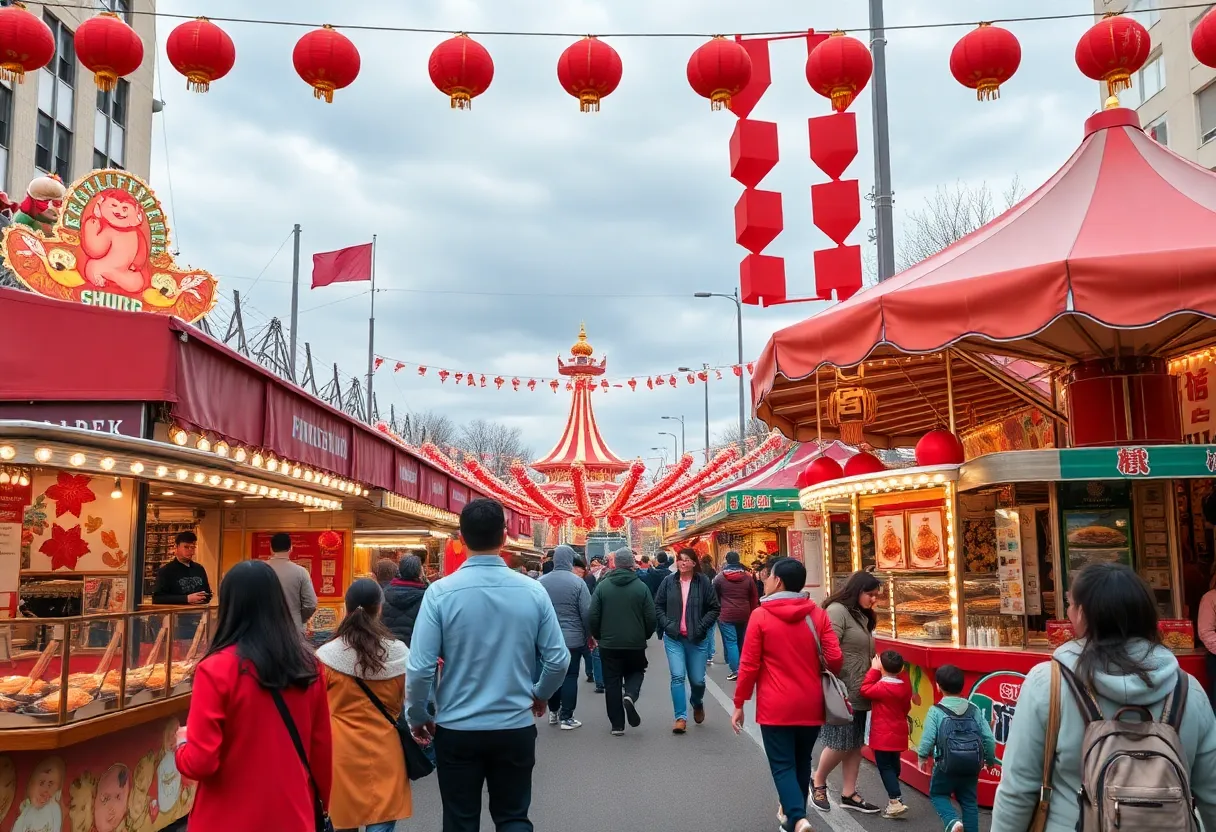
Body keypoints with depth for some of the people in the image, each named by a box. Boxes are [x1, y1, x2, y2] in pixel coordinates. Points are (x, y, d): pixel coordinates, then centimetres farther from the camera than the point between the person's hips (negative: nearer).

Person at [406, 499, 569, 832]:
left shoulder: (441, 592, -14)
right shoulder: (533, 591, -8)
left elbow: (419, 667, -14)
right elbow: (558, 659, -4)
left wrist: (417, 716, 4)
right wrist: (540, 694, 17)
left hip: (457, 730, -1)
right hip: (516, 729, 1)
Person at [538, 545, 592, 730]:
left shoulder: (540, 582, -2)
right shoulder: (577, 582, -13)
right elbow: (587, 612, -10)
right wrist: (588, 634, 5)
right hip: (573, 638, -4)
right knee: (570, 676, 3)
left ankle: (553, 712, 25)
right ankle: (566, 717, 4)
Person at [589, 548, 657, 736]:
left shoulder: (603, 586, -4)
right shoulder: (641, 587, -6)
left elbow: (593, 616, -5)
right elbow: (651, 618, -5)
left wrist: (597, 636, 12)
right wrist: (645, 635, 13)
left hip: (609, 643, 0)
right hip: (635, 643, 0)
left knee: (612, 683, 9)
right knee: (635, 672, 20)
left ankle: (617, 724, 9)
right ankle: (630, 695, -11)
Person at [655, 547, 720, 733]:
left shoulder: (703, 582, -4)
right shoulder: (669, 581, 0)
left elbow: (714, 608, 0)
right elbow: (658, 606, 7)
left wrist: (702, 626, -10)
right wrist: (666, 624, -6)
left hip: (697, 639, 0)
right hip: (674, 638, 0)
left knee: (697, 680, 7)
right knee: (677, 676, -10)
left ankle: (697, 704, 40)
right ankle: (681, 717, -1)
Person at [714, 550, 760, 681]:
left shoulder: (720, 578, -2)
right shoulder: (748, 577, 5)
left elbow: (715, 597, 7)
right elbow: (754, 598, 8)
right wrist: (752, 614, 15)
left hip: (726, 615, -4)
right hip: (744, 615, 4)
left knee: (731, 642, -3)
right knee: (742, 641, 15)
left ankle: (736, 670, -10)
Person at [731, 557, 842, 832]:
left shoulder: (761, 615, -10)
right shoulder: (818, 615, -2)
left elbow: (749, 665, -8)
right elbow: (834, 660, -5)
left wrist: (739, 704, 2)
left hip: (776, 706, -3)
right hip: (810, 705, 4)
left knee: (782, 765, 2)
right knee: (801, 763, 19)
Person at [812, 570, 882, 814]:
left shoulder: (862, 616, 16)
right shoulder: (837, 610, -12)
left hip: (859, 693, 9)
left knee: (855, 745, 11)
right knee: (840, 744, -4)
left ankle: (848, 794, 20)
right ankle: (818, 784, 18)